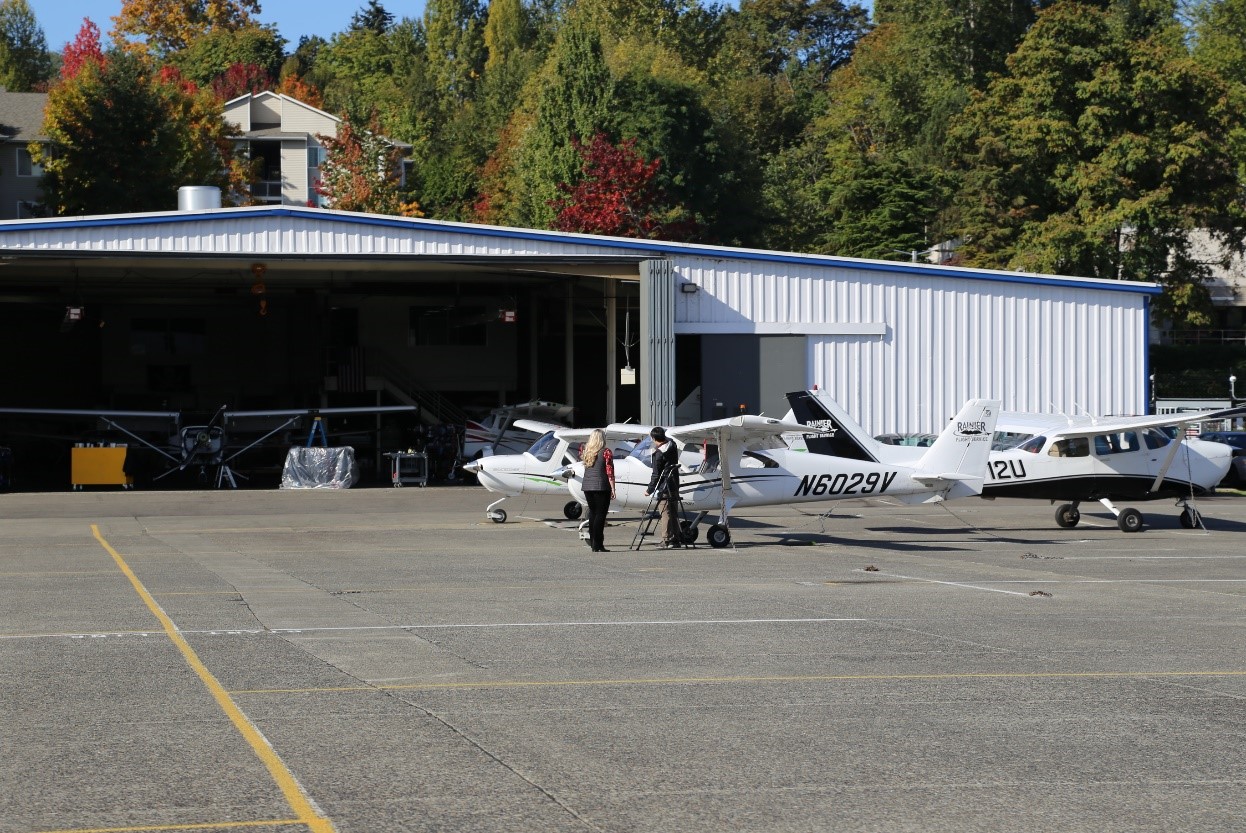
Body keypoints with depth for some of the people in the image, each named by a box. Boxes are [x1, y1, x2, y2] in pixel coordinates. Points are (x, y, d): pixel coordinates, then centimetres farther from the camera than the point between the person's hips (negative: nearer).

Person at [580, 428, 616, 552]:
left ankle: (593, 542, 20)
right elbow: (610, 473, -11)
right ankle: (598, 545, -8)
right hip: (601, 486, -6)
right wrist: (613, 489, -8)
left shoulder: (586, 452, 8)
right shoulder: (606, 452, -8)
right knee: (600, 514, -4)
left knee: (592, 513, 16)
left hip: (587, 486, 6)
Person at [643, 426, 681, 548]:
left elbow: (656, 475, -14)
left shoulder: (659, 454, -17)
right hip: (674, 485, 8)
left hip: (664, 488, -8)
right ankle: (675, 539, 16)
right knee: (673, 513, 13)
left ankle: (667, 540, -6)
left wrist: (649, 490, -4)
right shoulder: (672, 446, 4)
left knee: (664, 513, -5)